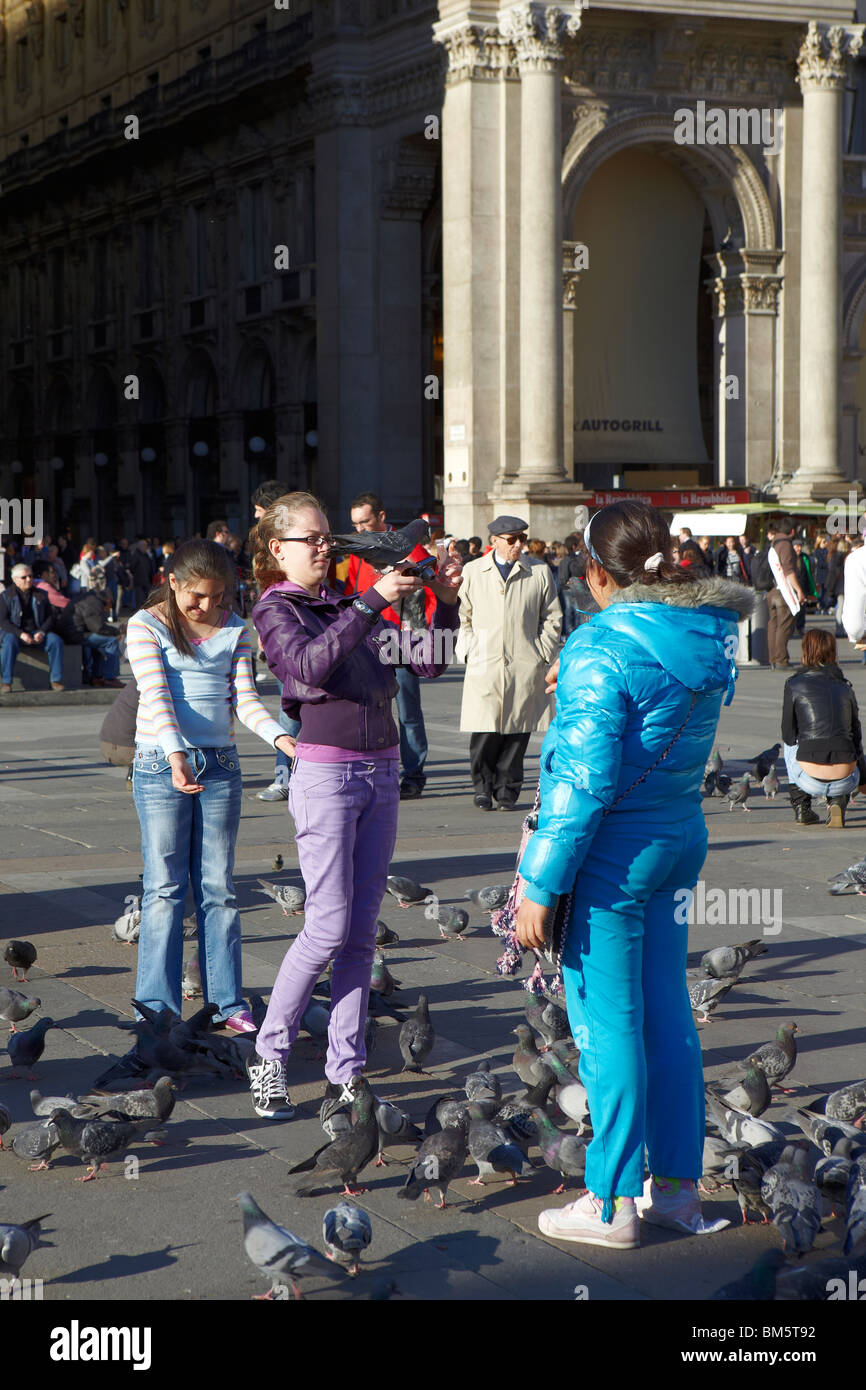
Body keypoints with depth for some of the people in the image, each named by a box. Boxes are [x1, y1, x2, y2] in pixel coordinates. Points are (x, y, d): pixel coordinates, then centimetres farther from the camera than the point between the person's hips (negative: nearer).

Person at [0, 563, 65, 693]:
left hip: (37, 632, 3)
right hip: (15, 632, -3)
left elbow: (50, 617, 9)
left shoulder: (41, 595, 12)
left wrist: (42, 632, -12)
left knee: (56, 641, -25)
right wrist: (21, 634, -21)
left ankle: (55, 680, -20)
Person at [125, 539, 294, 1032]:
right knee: (165, 888, -2)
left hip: (220, 764, 3)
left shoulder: (234, 629, 8)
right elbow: (157, 695, -15)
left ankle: (227, 1000, 11)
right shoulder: (147, 625, -3)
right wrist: (175, 755, -29)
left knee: (219, 887, 6)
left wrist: (278, 735, -16)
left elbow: (244, 697, 3)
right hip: (161, 763, -3)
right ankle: (157, 1006, 3)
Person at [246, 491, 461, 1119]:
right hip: (326, 774, -6)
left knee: (362, 932, 5)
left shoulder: (349, 604, 16)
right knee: (329, 926, -8)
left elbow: (427, 662, 11)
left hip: (381, 772, 6)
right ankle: (269, 1055, 8)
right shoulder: (275, 610, -1)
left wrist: (446, 603, -4)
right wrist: (373, 601, -26)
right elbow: (309, 664, -23)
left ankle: (346, 1074, 10)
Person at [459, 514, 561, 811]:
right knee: (484, 732, -6)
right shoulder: (473, 572, 9)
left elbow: (552, 619, 12)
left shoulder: (539, 573, 7)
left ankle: (507, 790, 13)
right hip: (484, 667, 0)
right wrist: (471, 650, 5)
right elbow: (463, 617, 16)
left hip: (525, 667, 0)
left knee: (516, 733, 0)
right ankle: (483, 788, 11)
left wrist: (542, 654, 3)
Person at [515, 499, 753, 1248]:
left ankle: (612, 1203, 10)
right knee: (668, 1015, 15)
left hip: (611, 855, -7)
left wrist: (541, 884, -16)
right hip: (681, 840, 8)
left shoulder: (601, 649, -20)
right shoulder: (709, 634, 3)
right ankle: (679, 1186, 24)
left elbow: (585, 781, -22)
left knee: (609, 1025, 2)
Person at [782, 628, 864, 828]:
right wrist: (862, 779, 34)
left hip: (810, 781, -2)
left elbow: (788, 735, 9)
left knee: (789, 743, 30)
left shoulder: (795, 684, 4)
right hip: (845, 781, 2)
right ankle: (837, 803, 10)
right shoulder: (845, 687, 13)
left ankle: (802, 809, 23)